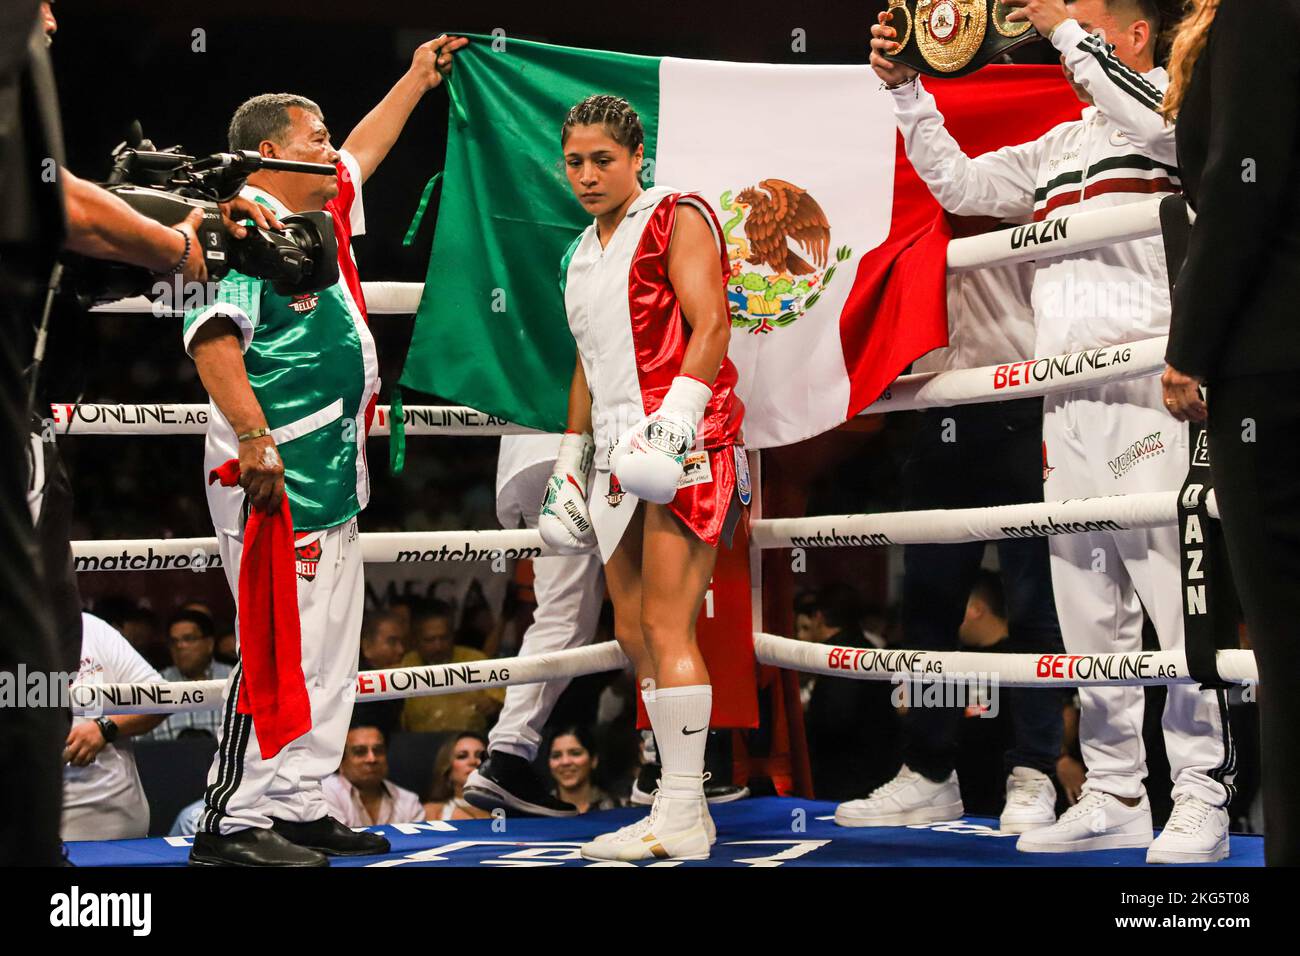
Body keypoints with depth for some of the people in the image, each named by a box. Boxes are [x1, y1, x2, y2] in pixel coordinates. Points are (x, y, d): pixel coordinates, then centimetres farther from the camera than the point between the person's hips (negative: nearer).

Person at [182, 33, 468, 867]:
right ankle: (233, 823, -7)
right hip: (277, 476, -10)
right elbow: (212, 332, -22)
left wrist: (419, 79, 45)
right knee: (281, 646, -11)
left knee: (331, 650, 11)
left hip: (334, 476, 10)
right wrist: (252, 437, -28)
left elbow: (364, 149, 37)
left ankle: (299, 809, 17)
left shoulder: (322, 213, 18)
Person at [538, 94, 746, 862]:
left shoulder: (677, 218, -3)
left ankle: (683, 820, -11)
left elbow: (710, 323, -14)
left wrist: (674, 416, -26)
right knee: (635, 636, 6)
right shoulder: (581, 257, 21)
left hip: (684, 447, -9)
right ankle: (679, 812, 11)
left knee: (666, 629, -13)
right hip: (620, 457, 9)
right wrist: (569, 464, 23)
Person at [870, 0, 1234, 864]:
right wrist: (906, 90, 15)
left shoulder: (1174, 99, 5)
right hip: (1064, 396, 8)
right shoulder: (1060, 147, 26)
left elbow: (1154, 121, -18)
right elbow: (958, 183, 25)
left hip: (1145, 389, -7)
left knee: (1174, 592, -11)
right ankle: (1115, 796, 12)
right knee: (1090, 607, 7)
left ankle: (1202, 801, -9)